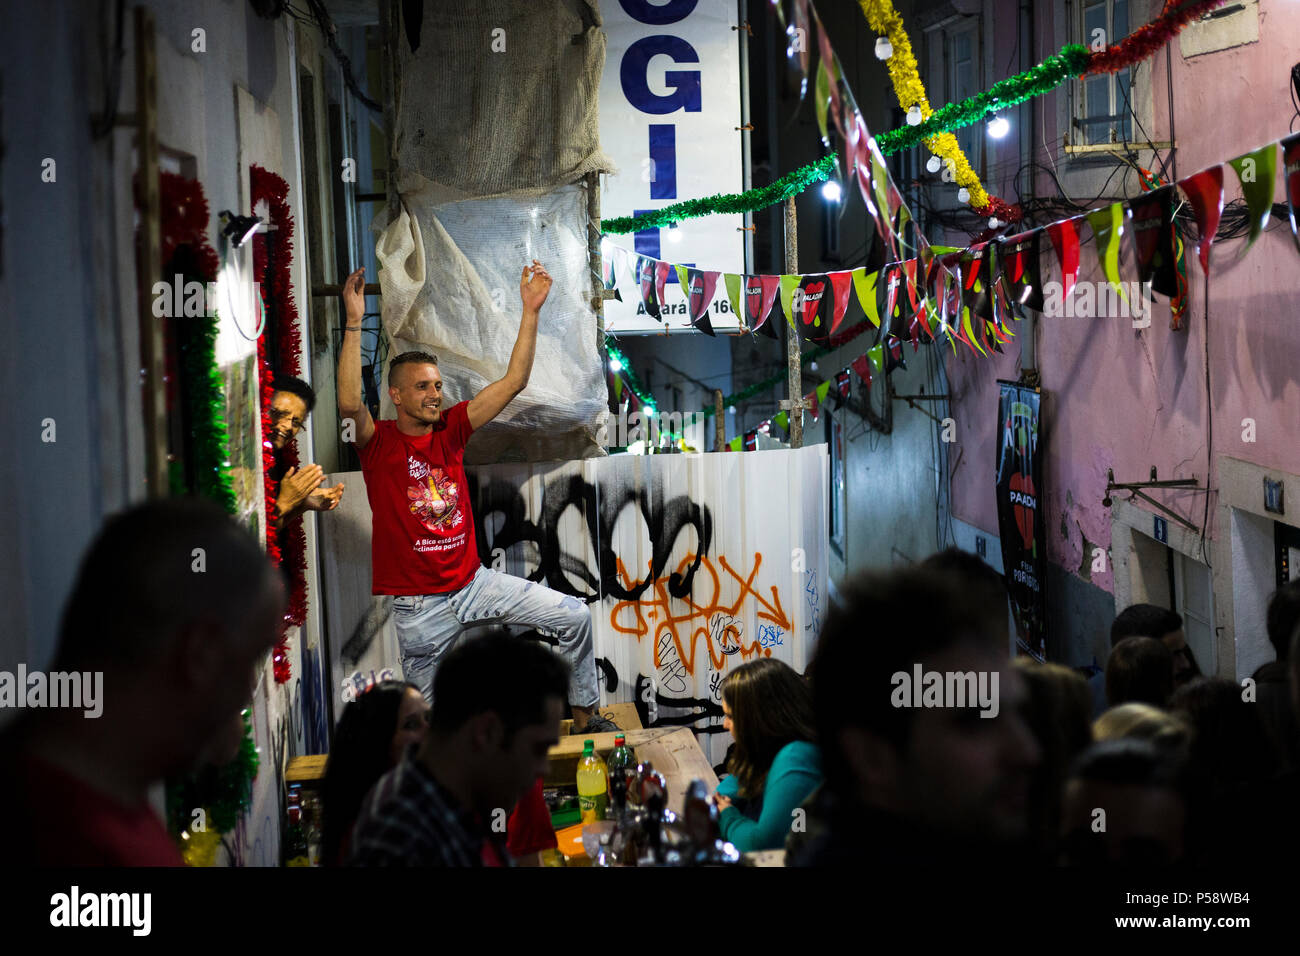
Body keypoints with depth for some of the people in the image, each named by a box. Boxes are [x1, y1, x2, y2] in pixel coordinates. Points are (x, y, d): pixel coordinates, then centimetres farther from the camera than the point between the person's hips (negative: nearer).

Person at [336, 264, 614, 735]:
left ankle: (584, 717, 13)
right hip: (420, 605, -5)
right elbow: (349, 404, -31)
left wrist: (530, 310, -7)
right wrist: (354, 322, -35)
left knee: (575, 616, -2)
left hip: (474, 582, 5)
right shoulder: (378, 442, -9)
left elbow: (513, 382, 0)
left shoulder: (450, 428, 4)